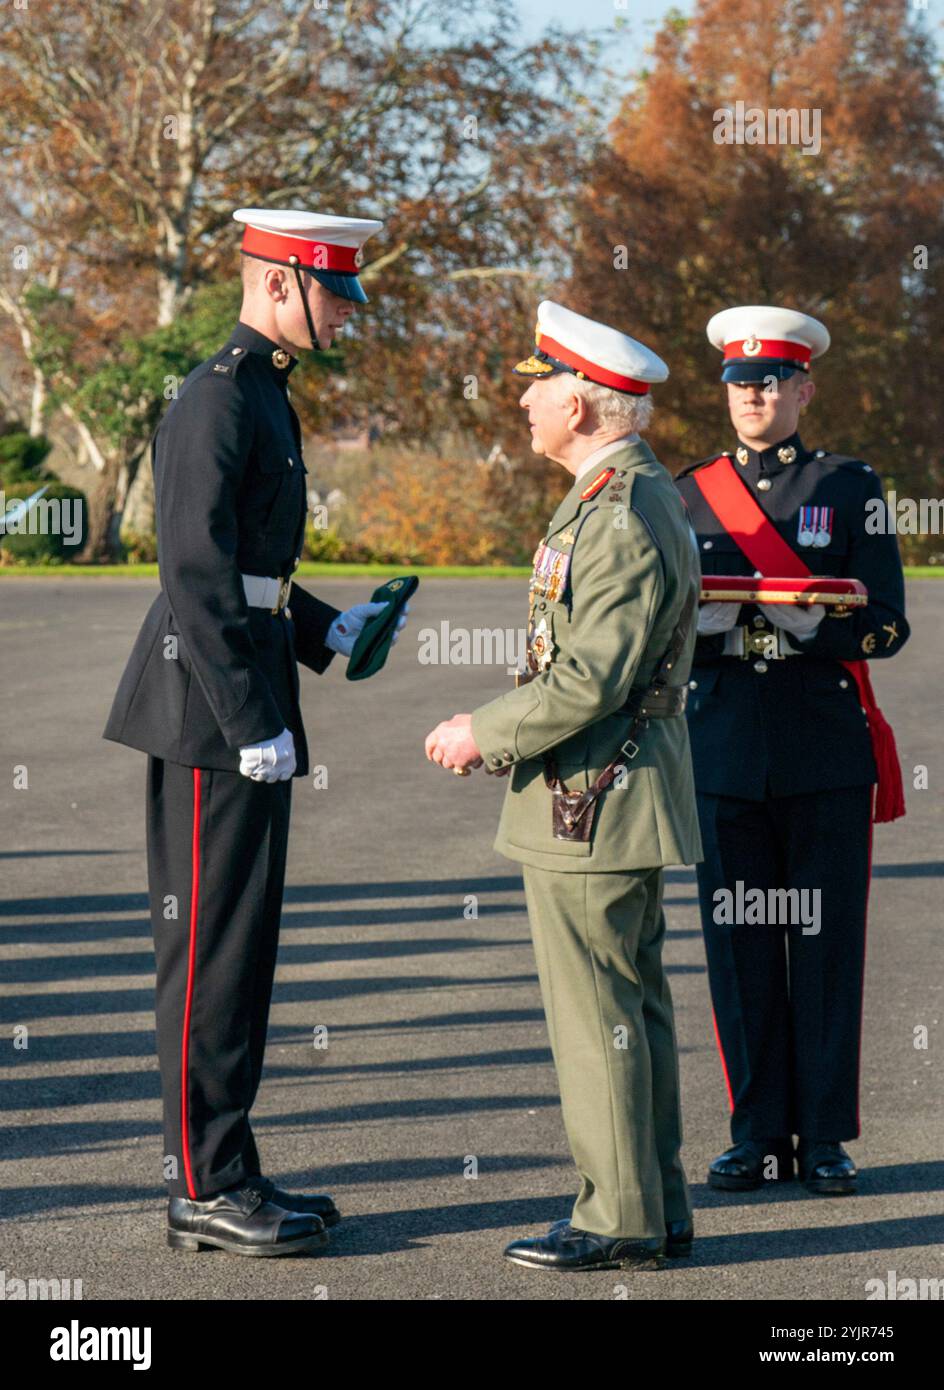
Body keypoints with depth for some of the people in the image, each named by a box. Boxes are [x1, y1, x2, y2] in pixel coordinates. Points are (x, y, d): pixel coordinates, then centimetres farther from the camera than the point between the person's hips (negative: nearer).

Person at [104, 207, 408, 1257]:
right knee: (212, 943, -5)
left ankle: (224, 1169, 20)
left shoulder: (262, 394, 17)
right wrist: (253, 725, -22)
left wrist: (330, 630, 15)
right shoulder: (217, 400, -15)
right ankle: (205, 1190, 1)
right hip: (212, 707, -10)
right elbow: (194, 572, -21)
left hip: (246, 694, 10)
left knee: (239, 940, 13)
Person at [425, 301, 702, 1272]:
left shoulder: (624, 519, -20)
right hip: (618, 797, 11)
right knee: (633, 1004, 14)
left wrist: (485, 734, -12)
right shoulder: (631, 497, 14)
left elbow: (590, 681, -24)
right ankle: (656, 1206, 21)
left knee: (595, 1011, -4)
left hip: (592, 800, -11)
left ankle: (619, 1220, 2)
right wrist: (496, 726, 17)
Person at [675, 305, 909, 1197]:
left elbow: (886, 626, 0)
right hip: (723, 755, 2)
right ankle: (758, 1134, 13)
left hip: (827, 756, -2)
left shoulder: (849, 488, 5)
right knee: (739, 949, 3)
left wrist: (808, 629, -19)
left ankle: (825, 1138, 9)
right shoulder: (687, 497, 12)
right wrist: (709, 629, -10)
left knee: (826, 948, 0)